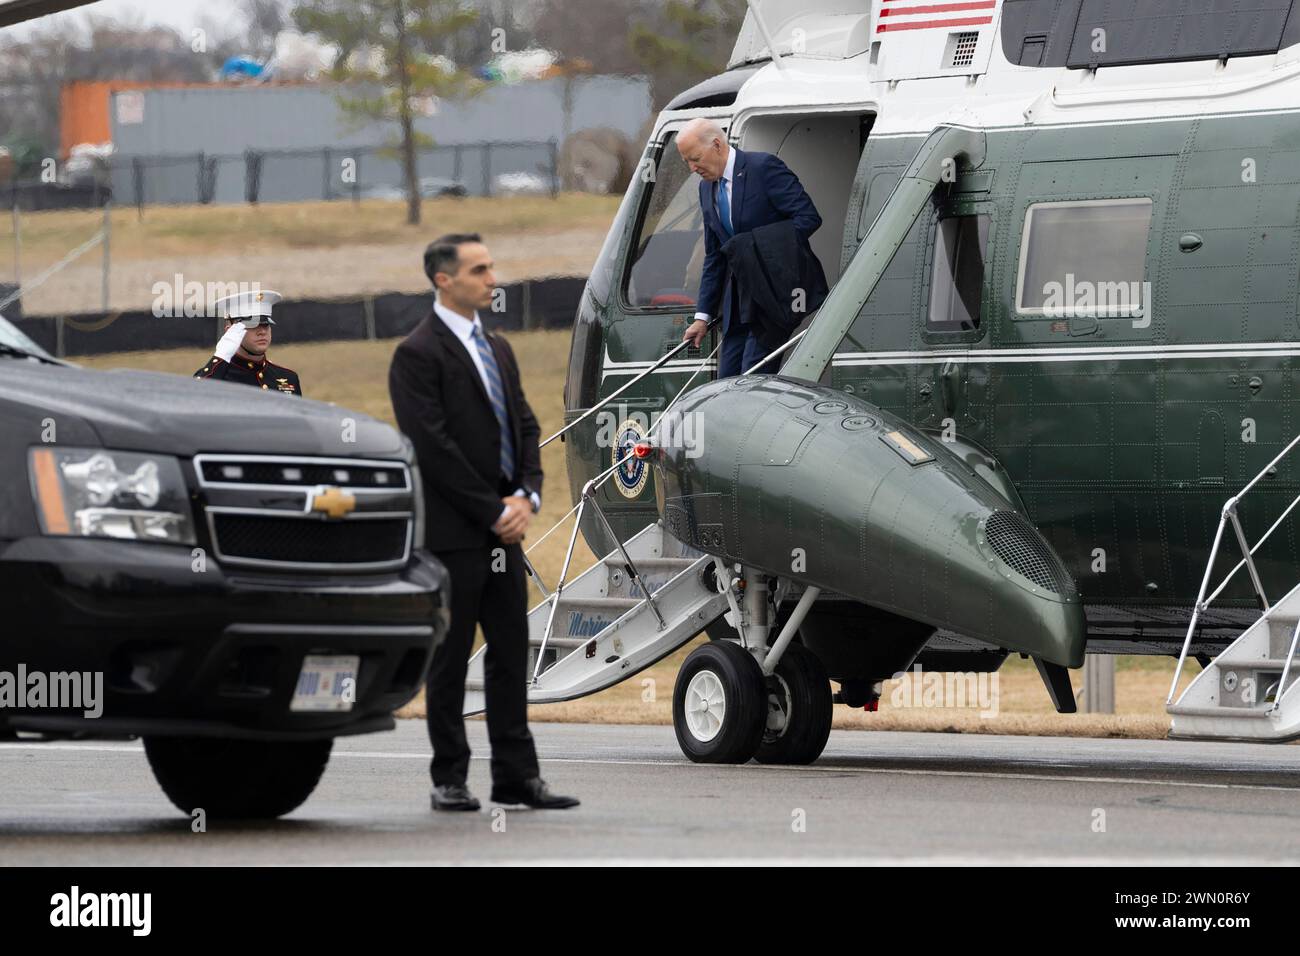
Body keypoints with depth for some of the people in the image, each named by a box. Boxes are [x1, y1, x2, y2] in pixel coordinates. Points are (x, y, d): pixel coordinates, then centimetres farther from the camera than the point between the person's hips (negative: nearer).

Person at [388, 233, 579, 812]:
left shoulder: (497, 349, 16)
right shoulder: (418, 354, -10)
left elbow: (525, 426, 16)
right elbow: (433, 447, -16)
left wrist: (526, 495, -2)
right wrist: (494, 512, -14)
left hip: (502, 527, 7)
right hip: (452, 531, -7)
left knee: (511, 652, 7)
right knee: (450, 658, 0)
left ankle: (516, 776, 10)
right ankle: (449, 780, 6)